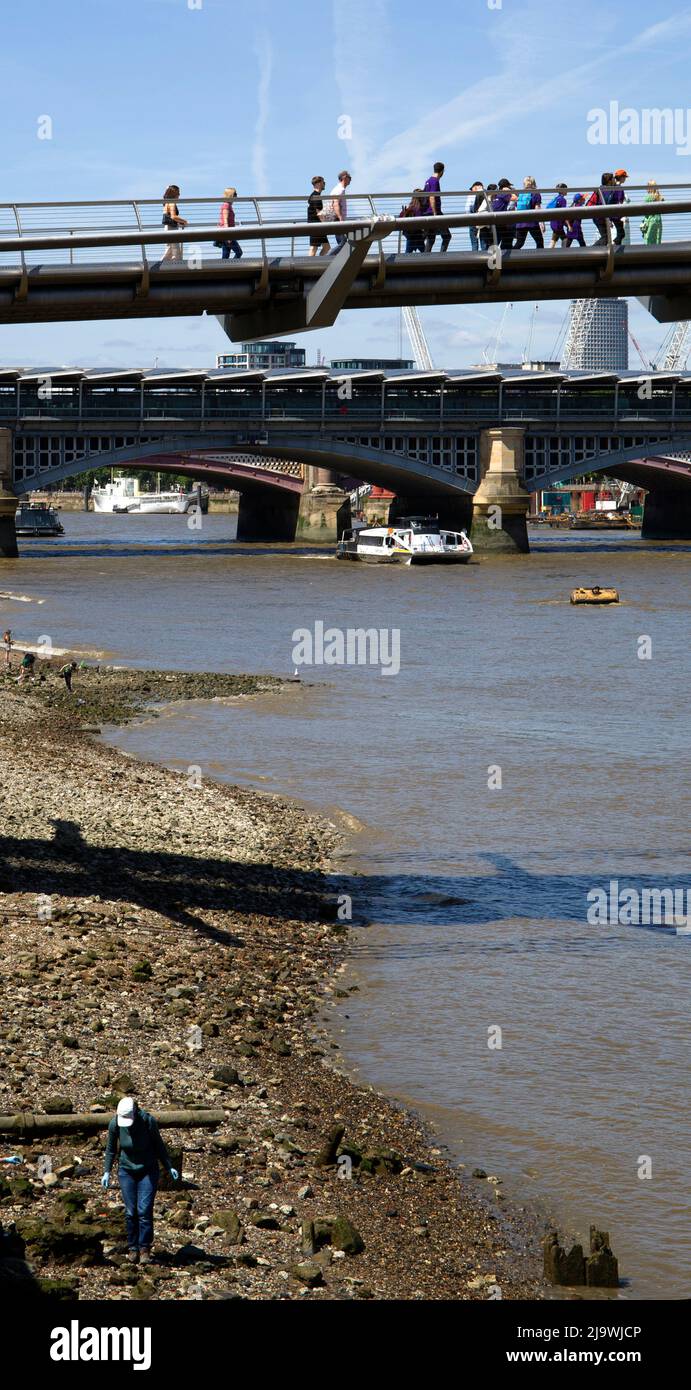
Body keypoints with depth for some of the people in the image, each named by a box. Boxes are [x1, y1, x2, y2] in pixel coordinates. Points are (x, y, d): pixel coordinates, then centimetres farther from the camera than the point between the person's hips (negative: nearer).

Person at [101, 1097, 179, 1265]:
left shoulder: (148, 1121, -20)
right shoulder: (115, 1123, -14)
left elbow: (159, 1146, -6)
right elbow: (111, 1149, 2)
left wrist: (169, 1167, -8)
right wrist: (106, 1171, -4)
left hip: (148, 1171, -2)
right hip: (126, 1171, 2)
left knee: (144, 1210, -10)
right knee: (130, 1212, -1)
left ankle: (145, 1248, -1)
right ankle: (133, 1248, 11)